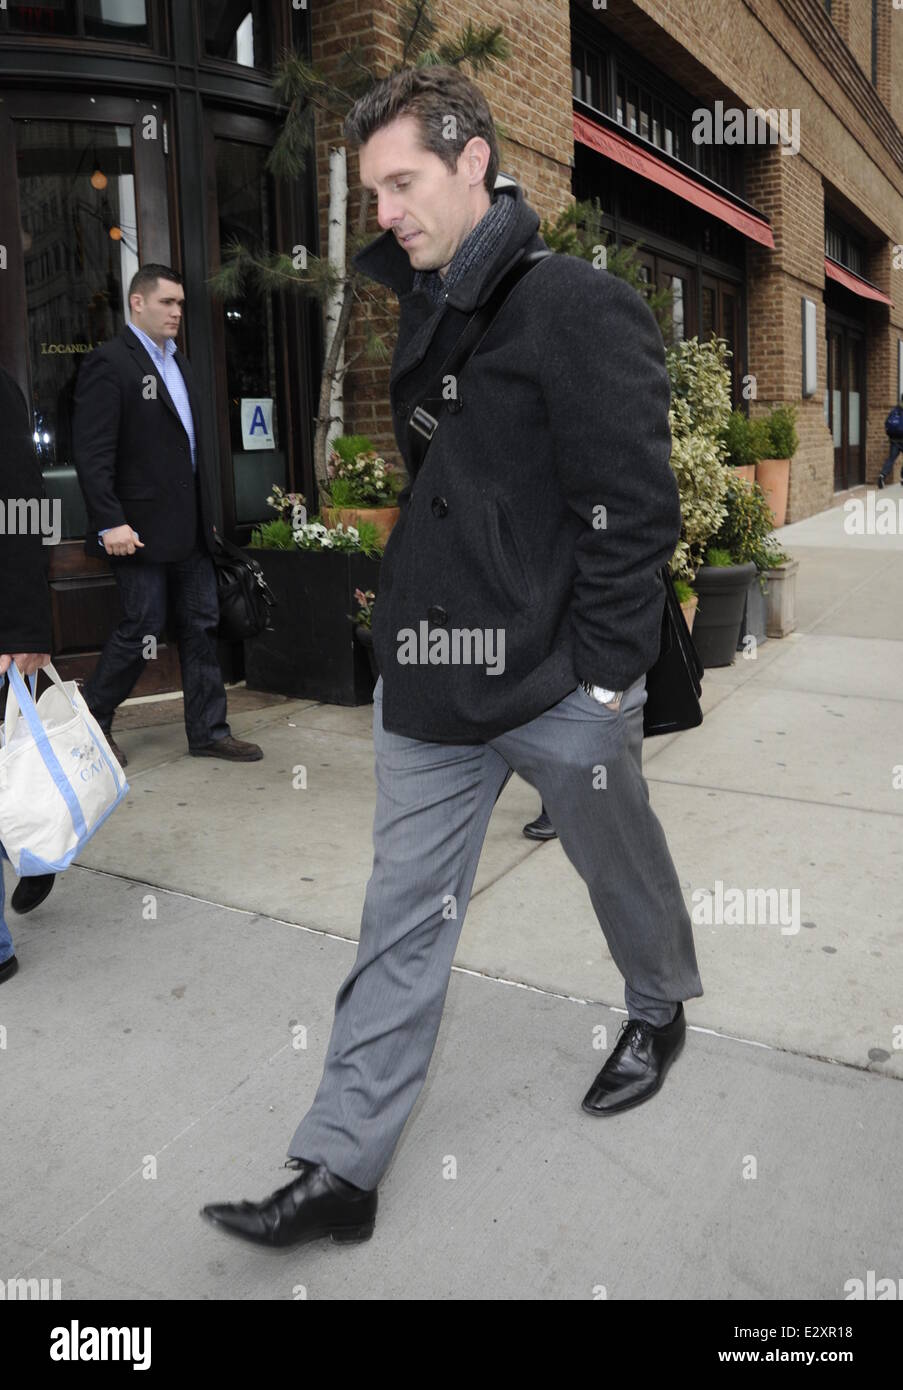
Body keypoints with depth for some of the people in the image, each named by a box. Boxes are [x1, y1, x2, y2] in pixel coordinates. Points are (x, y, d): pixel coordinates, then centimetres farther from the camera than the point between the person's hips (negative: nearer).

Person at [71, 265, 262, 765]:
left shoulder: (178, 363, 17)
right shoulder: (109, 362, -9)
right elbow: (92, 452, -16)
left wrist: (206, 512, 17)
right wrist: (110, 522, -22)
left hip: (189, 529, 8)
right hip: (142, 530, -8)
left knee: (201, 626, 8)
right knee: (141, 630, -1)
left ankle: (208, 732, 17)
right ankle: (89, 723, 18)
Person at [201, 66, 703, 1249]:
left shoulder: (579, 304, -12)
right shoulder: (423, 310, 12)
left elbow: (634, 508, -15)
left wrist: (603, 675, -15)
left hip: (557, 686, -6)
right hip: (429, 680, 7)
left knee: (623, 868, 18)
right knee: (404, 917, 8)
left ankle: (659, 1009, 50)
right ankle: (340, 1171, 18)